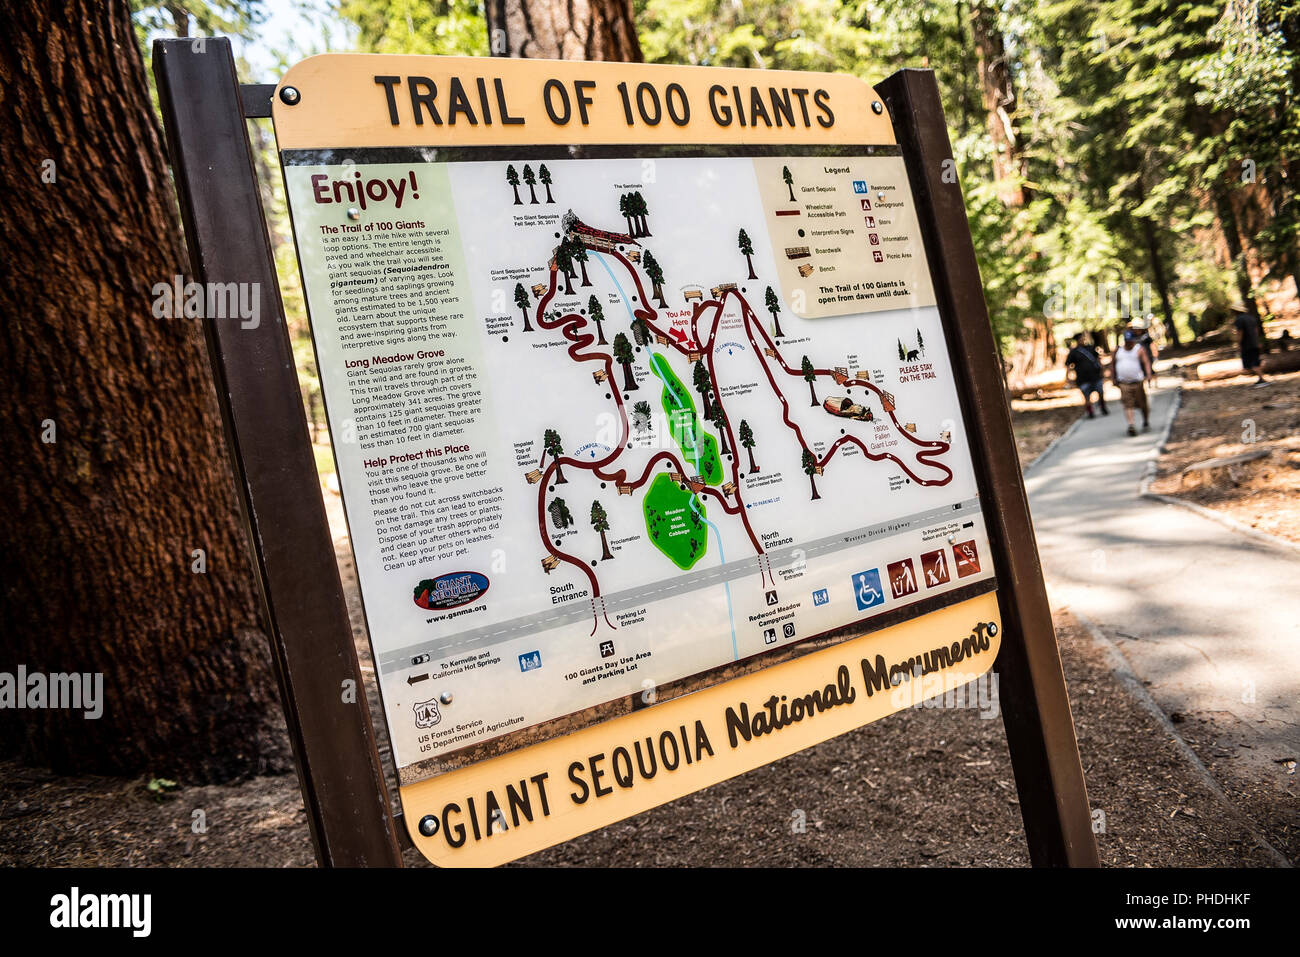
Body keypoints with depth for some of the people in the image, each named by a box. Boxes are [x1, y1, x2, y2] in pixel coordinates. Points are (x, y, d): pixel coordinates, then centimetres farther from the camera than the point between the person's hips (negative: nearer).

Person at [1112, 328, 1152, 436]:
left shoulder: (1139, 349, -1)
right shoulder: (1118, 350, 10)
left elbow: (1146, 362, -10)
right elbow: (1112, 364, 21)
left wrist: (1148, 375, -26)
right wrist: (1114, 378, 17)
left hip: (1138, 382, -2)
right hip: (1123, 383, 2)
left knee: (1142, 403, 8)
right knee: (1128, 405, -11)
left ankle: (1146, 422, 30)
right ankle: (1131, 425, -21)